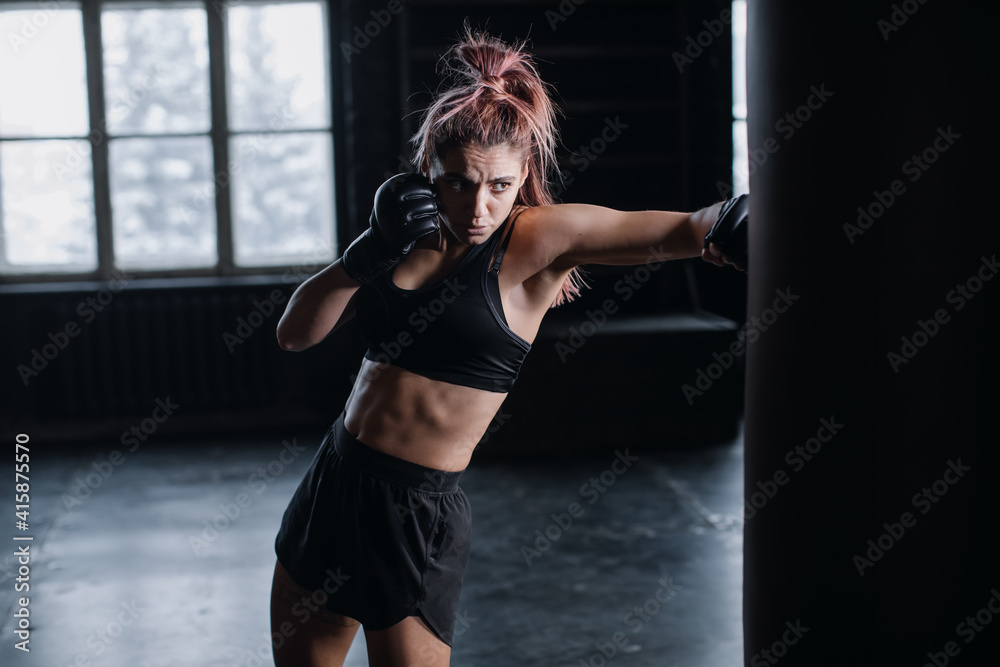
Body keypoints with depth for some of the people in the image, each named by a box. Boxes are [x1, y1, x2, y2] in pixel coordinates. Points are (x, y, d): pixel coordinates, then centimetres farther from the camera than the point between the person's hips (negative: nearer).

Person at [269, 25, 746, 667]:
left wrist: (728, 223, -49)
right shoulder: (414, 233, 4)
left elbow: (678, 229, -26)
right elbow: (295, 332, 1)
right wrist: (373, 250, -13)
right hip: (331, 484, 6)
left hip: (416, 516, -6)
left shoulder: (537, 236, -12)